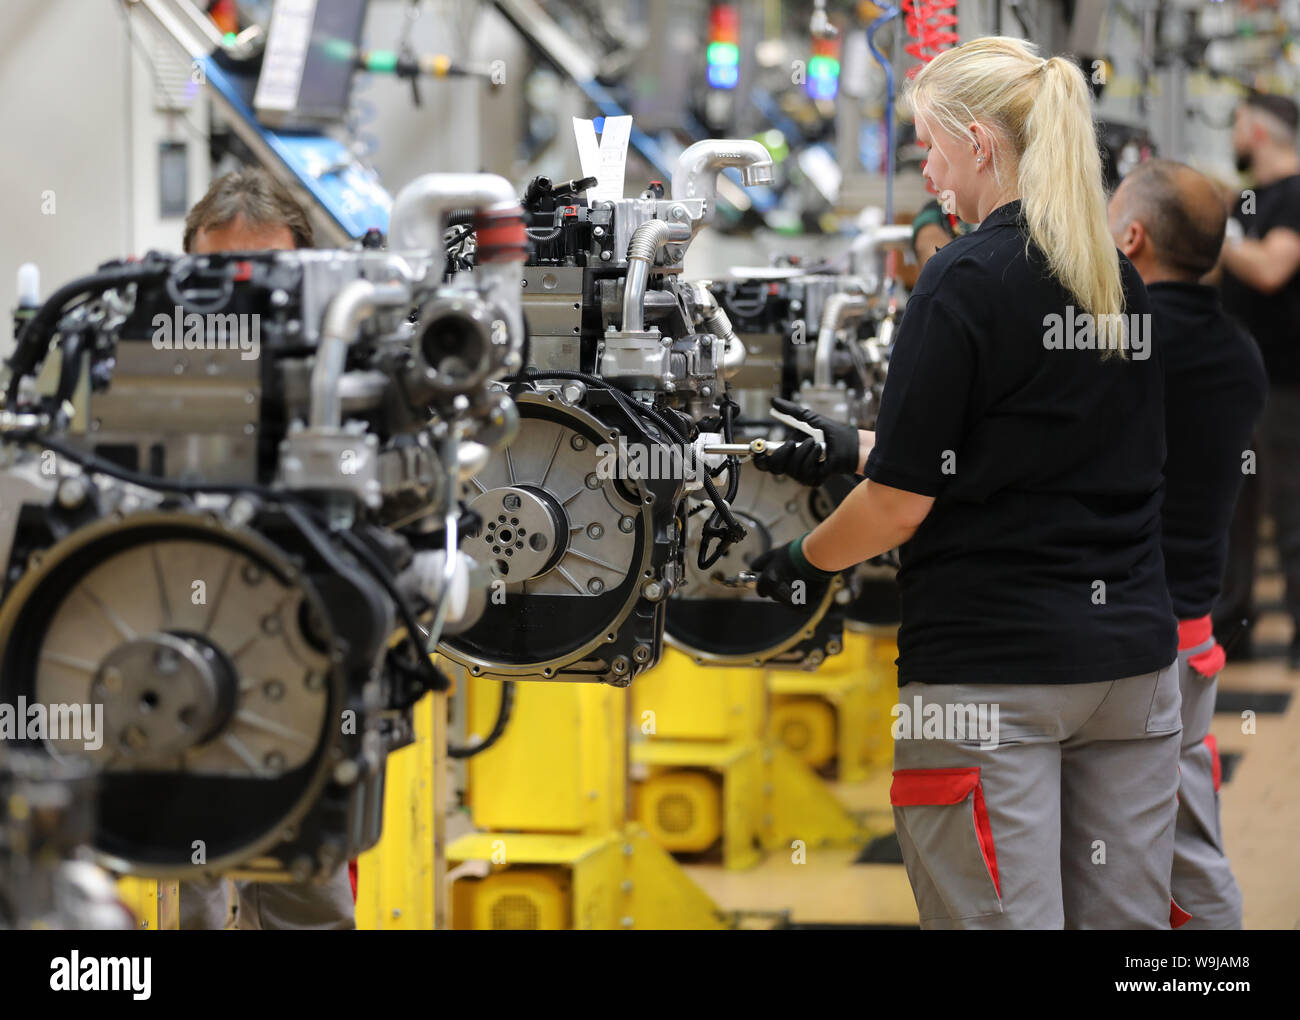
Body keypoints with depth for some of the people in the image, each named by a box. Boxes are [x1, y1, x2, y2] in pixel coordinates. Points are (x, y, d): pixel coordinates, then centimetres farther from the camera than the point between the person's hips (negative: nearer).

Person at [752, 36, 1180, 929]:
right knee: (1125, 917, 9)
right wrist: (852, 446, 25)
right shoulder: (1121, 280, 10)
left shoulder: (966, 280, -12)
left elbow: (902, 502, -11)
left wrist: (804, 562, 8)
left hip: (992, 664, -7)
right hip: (1133, 650, 7)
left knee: (1001, 918, -3)